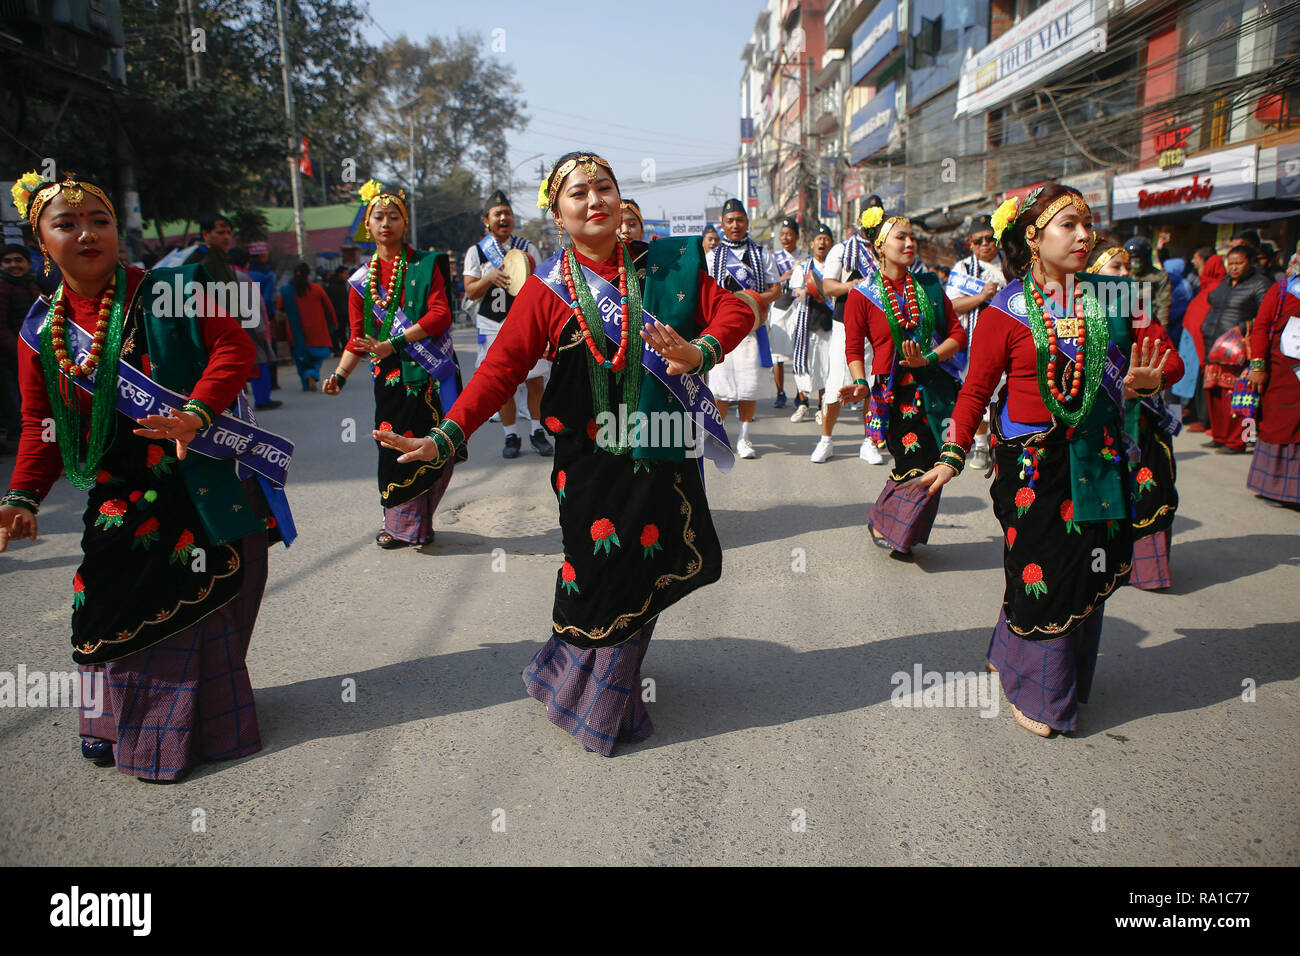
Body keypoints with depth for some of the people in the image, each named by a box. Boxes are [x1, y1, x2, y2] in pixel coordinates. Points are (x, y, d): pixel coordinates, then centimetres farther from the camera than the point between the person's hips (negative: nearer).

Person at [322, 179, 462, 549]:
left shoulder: (427, 265, 3)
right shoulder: (362, 279, 12)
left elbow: (440, 314, -9)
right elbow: (358, 338, 12)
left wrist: (392, 343, -15)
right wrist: (339, 375, -4)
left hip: (432, 372, -2)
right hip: (390, 378, 2)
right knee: (397, 448, 0)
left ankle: (416, 523, 13)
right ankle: (402, 526, 16)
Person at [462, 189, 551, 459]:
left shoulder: (527, 248, 7)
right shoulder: (476, 252, 3)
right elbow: (470, 292, -1)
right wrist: (489, 279, -18)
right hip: (493, 326, -1)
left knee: (536, 381, -1)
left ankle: (537, 431, 15)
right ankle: (511, 436, 14)